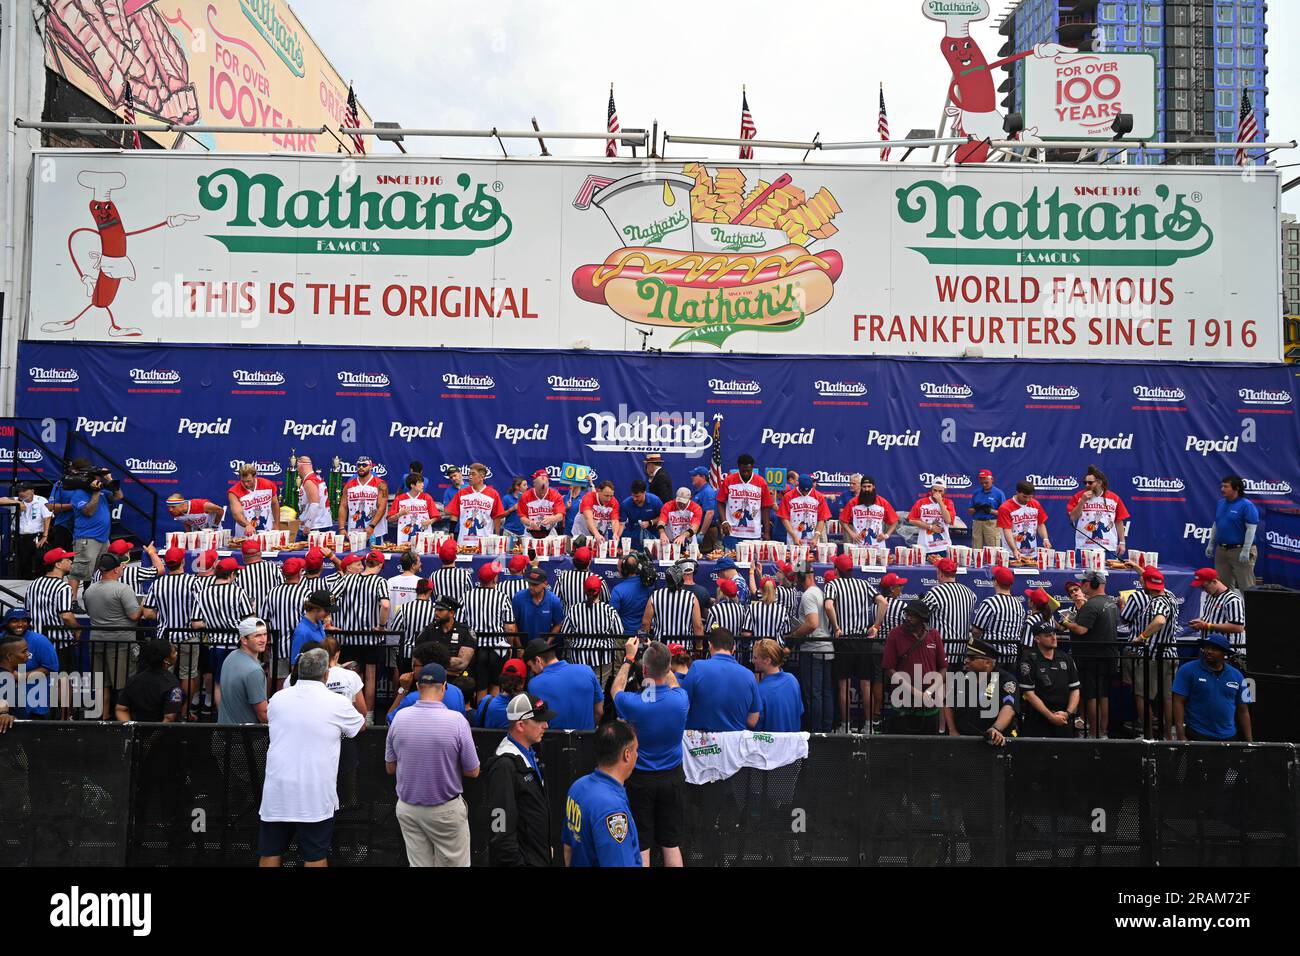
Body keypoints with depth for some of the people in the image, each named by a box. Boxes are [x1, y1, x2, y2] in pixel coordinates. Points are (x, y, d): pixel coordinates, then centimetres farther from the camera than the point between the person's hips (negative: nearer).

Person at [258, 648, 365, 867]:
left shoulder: (277, 699, 2)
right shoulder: (336, 703, -7)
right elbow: (361, 725, 11)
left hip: (277, 792, 3)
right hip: (315, 797, -3)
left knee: (269, 854, 12)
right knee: (315, 857, 4)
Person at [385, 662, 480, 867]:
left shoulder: (399, 718, -6)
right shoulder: (457, 720, -17)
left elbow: (390, 768, 5)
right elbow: (473, 772, -9)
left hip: (407, 809, 4)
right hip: (446, 811, -4)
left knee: (418, 864, 12)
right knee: (454, 863, 8)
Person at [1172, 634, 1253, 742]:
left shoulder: (1237, 676, 7)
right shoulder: (1187, 670, -5)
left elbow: (1243, 711, 11)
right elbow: (1179, 702, -9)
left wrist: (1249, 741, 6)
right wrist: (1181, 737, -16)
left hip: (1229, 736, 4)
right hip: (1197, 735, -4)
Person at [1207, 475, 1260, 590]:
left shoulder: (1246, 505, -12)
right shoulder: (1220, 503, 10)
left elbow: (1251, 529, -16)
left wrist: (1245, 551, -20)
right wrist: (1211, 544, 16)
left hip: (1239, 551, -7)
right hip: (1221, 550, 7)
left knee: (1246, 586, -4)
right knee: (1223, 585, 14)